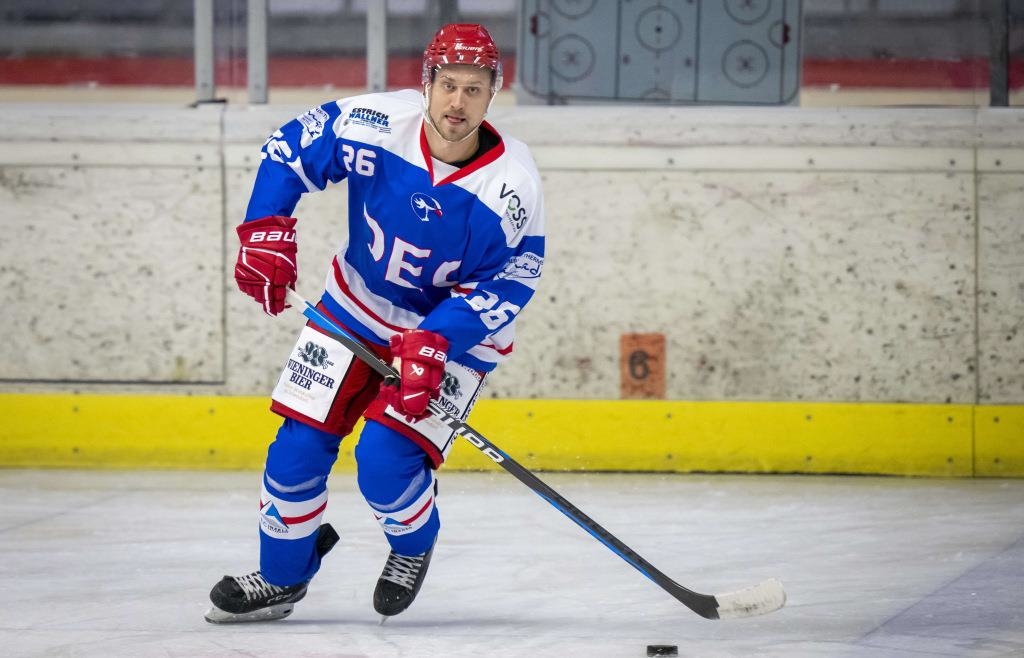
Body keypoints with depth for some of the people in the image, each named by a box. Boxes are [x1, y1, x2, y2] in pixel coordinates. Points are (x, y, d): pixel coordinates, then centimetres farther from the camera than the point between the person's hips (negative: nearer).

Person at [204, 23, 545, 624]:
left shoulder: (513, 183, -25)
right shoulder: (375, 122, -22)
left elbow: (506, 285, -21)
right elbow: (290, 150, -6)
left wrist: (434, 341, -33)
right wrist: (266, 231, -16)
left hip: (457, 331, -3)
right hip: (357, 306, 3)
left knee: (385, 460, -20)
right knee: (299, 450, 0)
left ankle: (415, 546, 14)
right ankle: (282, 578, 24)